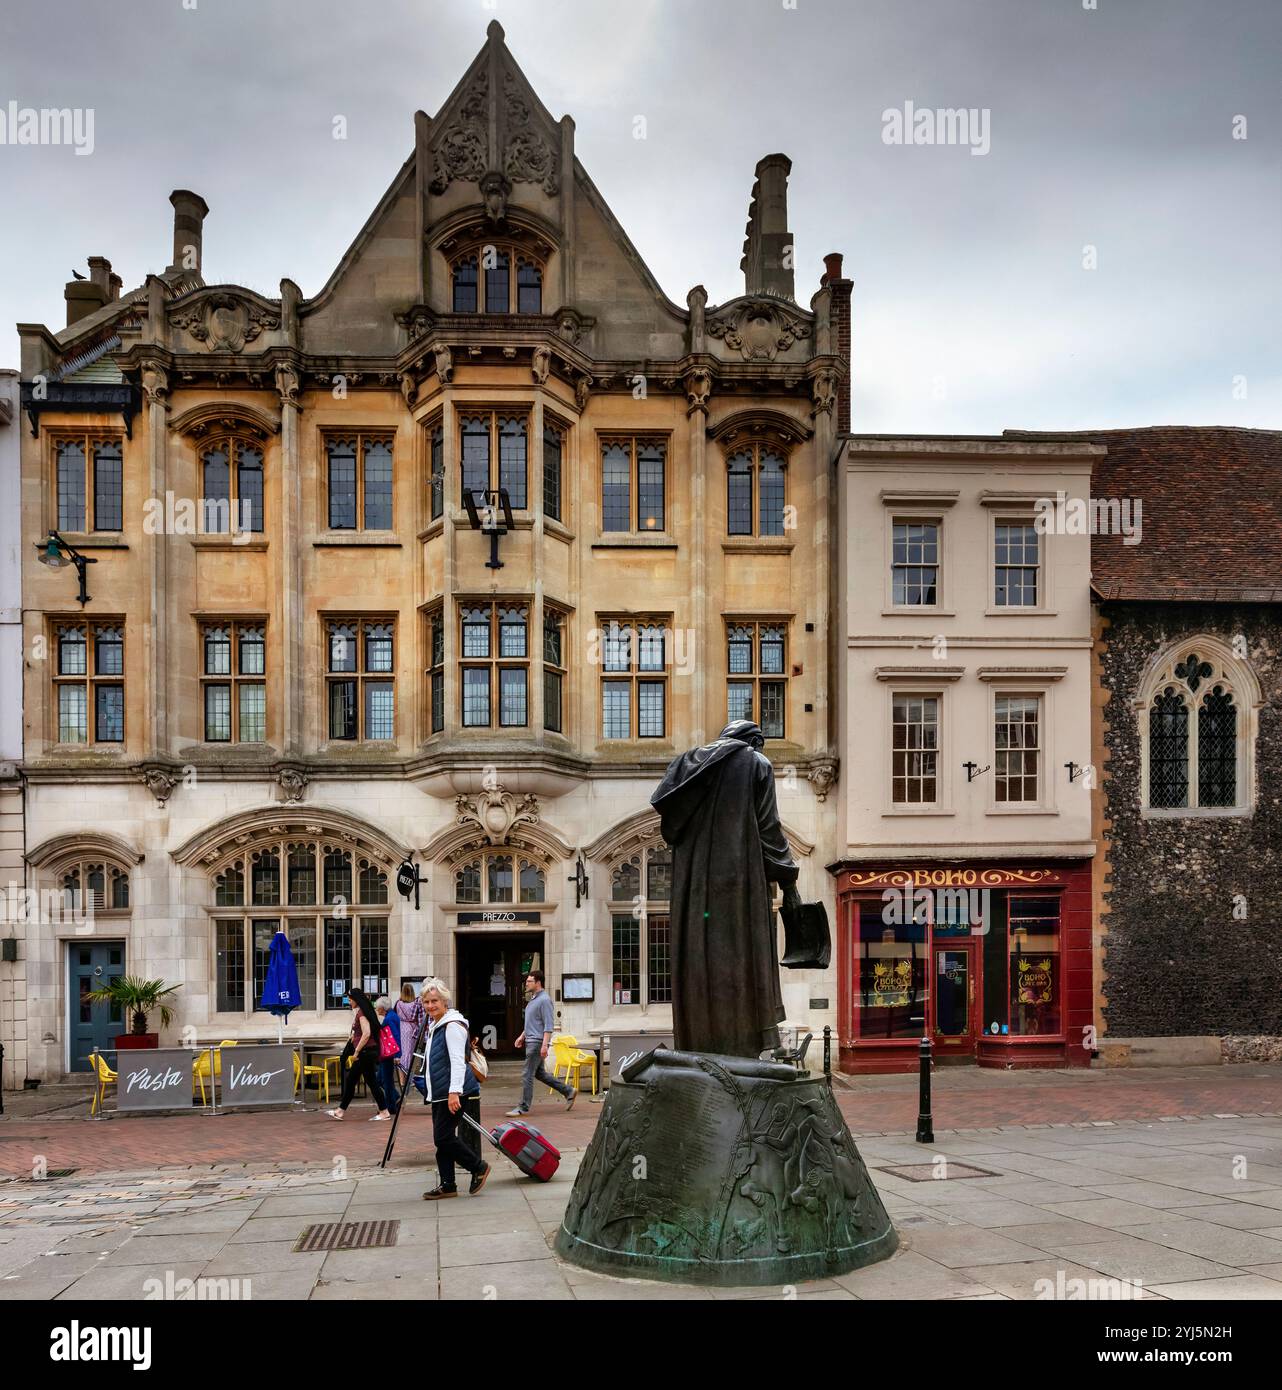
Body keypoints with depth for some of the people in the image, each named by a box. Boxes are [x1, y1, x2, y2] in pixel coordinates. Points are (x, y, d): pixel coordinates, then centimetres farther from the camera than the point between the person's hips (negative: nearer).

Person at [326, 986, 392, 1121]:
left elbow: (366, 1034, -25)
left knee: (371, 1081, -4)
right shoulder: (358, 1012, 15)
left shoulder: (361, 1013, -15)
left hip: (366, 1051, -10)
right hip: (364, 1053, 10)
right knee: (350, 1079, 12)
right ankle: (340, 1111, 17)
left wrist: (356, 1051, -20)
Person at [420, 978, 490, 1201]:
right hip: (439, 1093, 10)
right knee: (442, 1139, 10)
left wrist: (454, 1092, -28)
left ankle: (478, 1167, 5)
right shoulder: (434, 1026, 17)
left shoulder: (453, 1025, -14)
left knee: (443, 1137, -10)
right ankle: (447, 1185, 16)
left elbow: (458, 1061, -21)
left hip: (452, 1093, -10)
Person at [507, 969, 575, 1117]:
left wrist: (544, 1045, -25)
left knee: (528, 1075, -6)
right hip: (531, 1041, 10)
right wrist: (522, 1036, 20)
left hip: (537, 1042, -10)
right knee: (539, 1073, 15)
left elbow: (549, 1024, -20)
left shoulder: (544, 1000, -15)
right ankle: (568, 1091, 22)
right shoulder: (533, 999, 16)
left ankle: (523, 1108, 1)